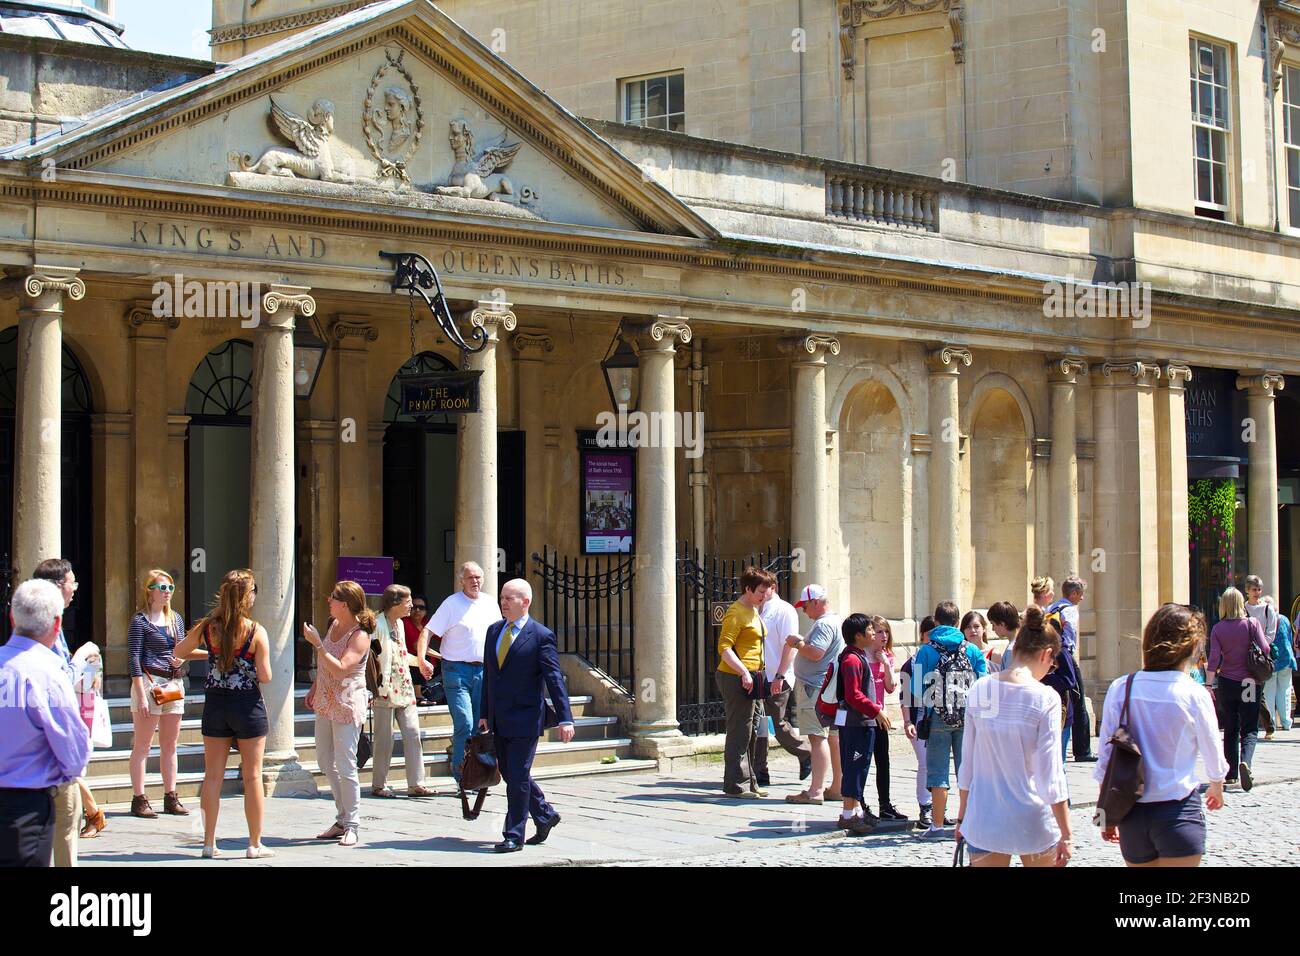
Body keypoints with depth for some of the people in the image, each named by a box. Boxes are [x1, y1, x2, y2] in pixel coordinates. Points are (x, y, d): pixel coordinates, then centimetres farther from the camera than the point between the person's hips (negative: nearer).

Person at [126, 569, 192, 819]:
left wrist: (182, 658, -2)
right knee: (142, 745, -2)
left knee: (170, 745, 10)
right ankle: (139, 799, 0)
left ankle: (170, 797, 16)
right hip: (149, 682, -7)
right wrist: (141, 694, -16)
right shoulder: (140, 620, -6)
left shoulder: (176, 619, 14)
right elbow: (134, 658, -10)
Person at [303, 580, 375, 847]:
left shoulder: (360, 637, -18)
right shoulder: (333, 624, 6)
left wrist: (317, 643, -29)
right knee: (325, 761, 14)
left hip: (347, 707, -9)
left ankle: (351, 826, 3)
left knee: (345, 766, -6)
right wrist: (315, 688, 17)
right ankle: (342, 820, 24)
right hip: (326, 703, 9)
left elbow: (340, 670, -29)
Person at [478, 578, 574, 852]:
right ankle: (545, 815, 31)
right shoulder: (494, 631, 11)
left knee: (518, 776, -5)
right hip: (499, 721, 7)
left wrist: (565, 718, -16)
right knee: (509, 774, 13)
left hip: (525, 718, -7)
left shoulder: (541, 636, -8)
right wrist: (485, 714, 15)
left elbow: (554, 678, -11)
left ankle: (514, 836, 3)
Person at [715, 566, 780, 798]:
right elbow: (724, 648, -20)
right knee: (739, 732, -7)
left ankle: (749, 783, 20)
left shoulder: (753, 611, 18)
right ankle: (734, 785, -3)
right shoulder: (736, 612, -12)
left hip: (751, 678, 10)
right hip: (736, 678, -10)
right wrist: (744, 672, -26)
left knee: (751, 733, 13)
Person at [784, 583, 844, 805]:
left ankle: (815, 791, -17)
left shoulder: (824, 624, -14)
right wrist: (802, 643, 17)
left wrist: (798, 643, -10)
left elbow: (815, 653, -25)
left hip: (817, 688, -11)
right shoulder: (836, 622, 19)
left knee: (818, 738, -13)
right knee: (834, 738, 13)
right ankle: (837, 788, 18)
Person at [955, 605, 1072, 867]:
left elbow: (967, 763, 6)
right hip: (1032, 825, -3)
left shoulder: (978, 690, -1)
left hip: (983, 822, 3)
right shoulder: (1045, 698, -12)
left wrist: (962, 816, 17)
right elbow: (1051, 776, -13)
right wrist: (1066, 835, -6)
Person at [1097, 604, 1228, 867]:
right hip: (1178, 811, -4)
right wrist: (1217, 787, 26)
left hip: (1132, 813, 4)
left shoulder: (1120, 689, -3)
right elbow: (1213, 756, 3)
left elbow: (1105, 759, 1)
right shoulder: (1193, 694, -11)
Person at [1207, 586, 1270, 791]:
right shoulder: (1252, 623, -5)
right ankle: (1245, 761, -26)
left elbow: (1214, 659, -7)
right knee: (1249, 729, 1)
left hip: (1226, 682, 2)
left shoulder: (1218, 629, -1)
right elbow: (1265, 649, -12)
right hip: (1249, 682, -2)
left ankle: (1231, 774, 13)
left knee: (1230, 729, 12)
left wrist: (1208, 683, -4)